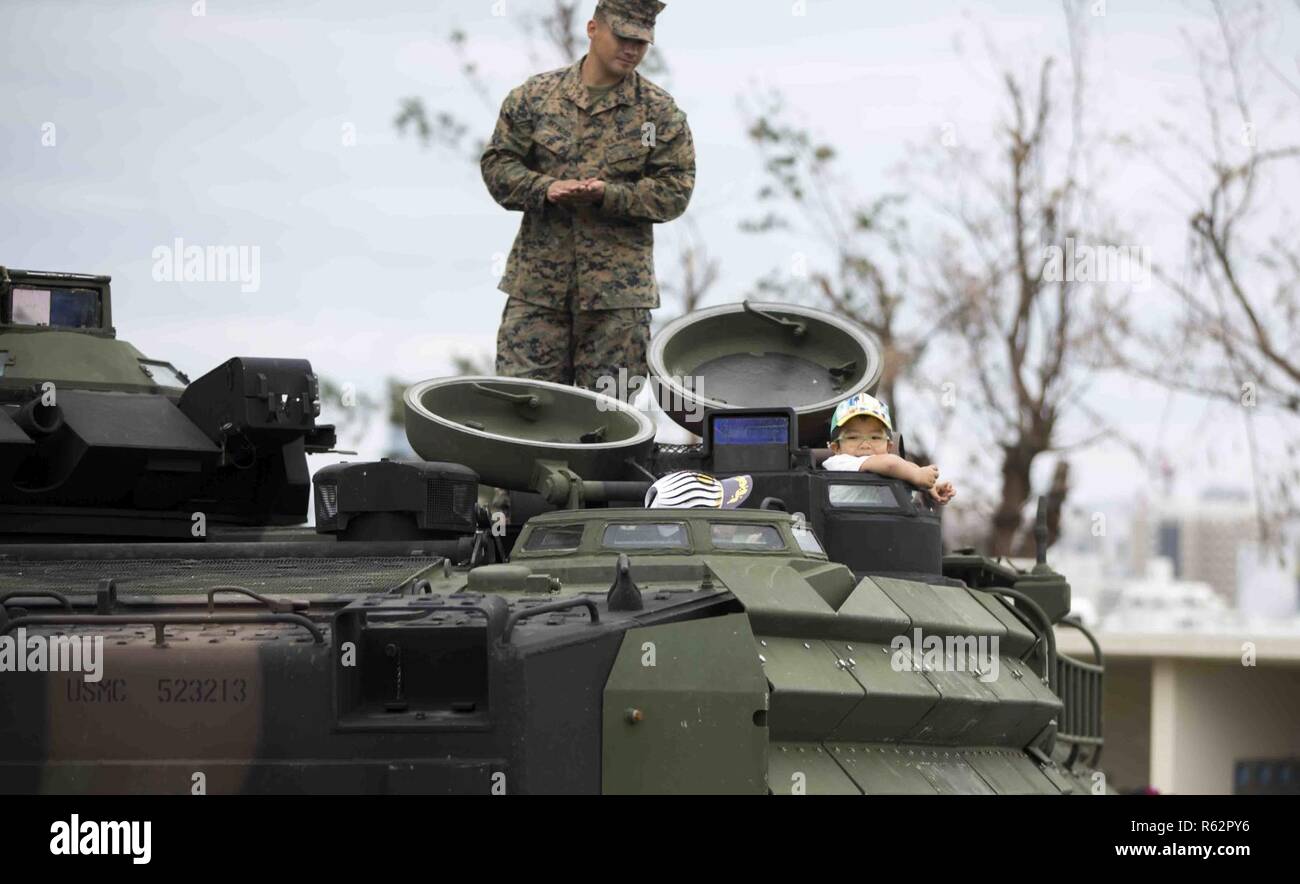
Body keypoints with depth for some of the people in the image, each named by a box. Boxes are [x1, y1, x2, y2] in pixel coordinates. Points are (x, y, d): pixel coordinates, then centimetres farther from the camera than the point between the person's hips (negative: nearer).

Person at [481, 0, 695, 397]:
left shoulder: (661, 112, 3)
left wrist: (608, 195, -16)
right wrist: (546, 188, -14)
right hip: (537, 282, 1)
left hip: (618, 289, -1)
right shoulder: (535, 95, 6)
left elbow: (675, 189, -1)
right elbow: (497, 164, 5)